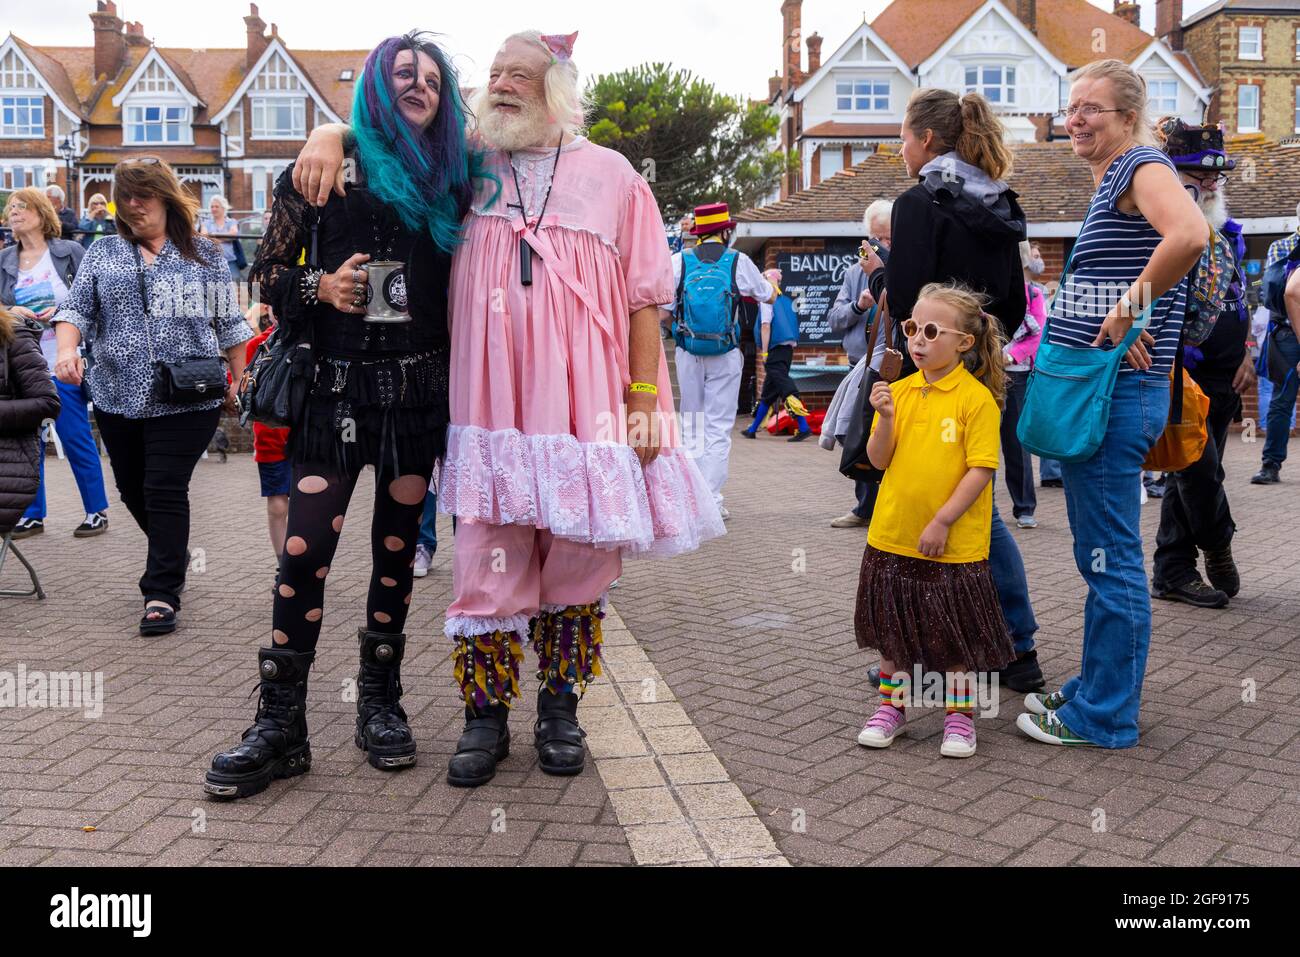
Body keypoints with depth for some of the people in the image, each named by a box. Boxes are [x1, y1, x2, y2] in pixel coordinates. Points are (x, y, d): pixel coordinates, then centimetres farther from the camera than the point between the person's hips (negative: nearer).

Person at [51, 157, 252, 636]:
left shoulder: (204, 255, 6)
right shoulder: (103, 253, 12)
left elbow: (229, 322, 9)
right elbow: (76, 307, 4)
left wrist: (238, 380, 7)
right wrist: (66, 349, -15)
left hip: (186, 399, -4)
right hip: (118, 395, 4)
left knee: (165, 490, -9)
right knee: (133, 490, 13)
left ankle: (162, 593, -4)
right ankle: (173, 558, 37)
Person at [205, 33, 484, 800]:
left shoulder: (452, 181, 9)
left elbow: (463, 287, 12)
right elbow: (271, 270, 7)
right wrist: (319, 287, -12)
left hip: (419, 388, 2)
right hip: (338, 386, -2)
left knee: (397, 549, 8)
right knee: (306, 549, -8)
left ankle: (381, 701, 20)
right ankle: (282, 725, 2)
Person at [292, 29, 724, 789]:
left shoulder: (610, 176, 7)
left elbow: (644, 297, 5)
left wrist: (644, 398, -1)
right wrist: (330, 136, -3)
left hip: (583, 407, 0)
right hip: (491, 411, 1)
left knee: (579, 556, 6)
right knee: (488, 562, 0)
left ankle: (561, 708, 24)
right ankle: (486, 716, 15)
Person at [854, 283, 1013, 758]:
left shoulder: (976, 398, -11)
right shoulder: (900, 391, 3)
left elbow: (981, 469, -14)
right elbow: (879, 460, 3)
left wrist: (942, 522, -17)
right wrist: (885, 419, -14)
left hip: (953, 542, -5)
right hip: (893, 537, 5)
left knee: (955, 632, 9)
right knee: (893, 626, 16)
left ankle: (959, 714, 26)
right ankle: (891, 704, 32)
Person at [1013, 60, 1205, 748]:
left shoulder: (1143, 168, -10)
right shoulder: (1109, 184, 19)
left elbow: (1190, 234, -31)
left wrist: (1128, 311, -23)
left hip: (1119, 392, -10)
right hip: (1089, 391, 10)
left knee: (1110, 557, -2)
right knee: (1100, 554, 17)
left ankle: (1103, 716, 8)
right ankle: (1098, 686, 30)